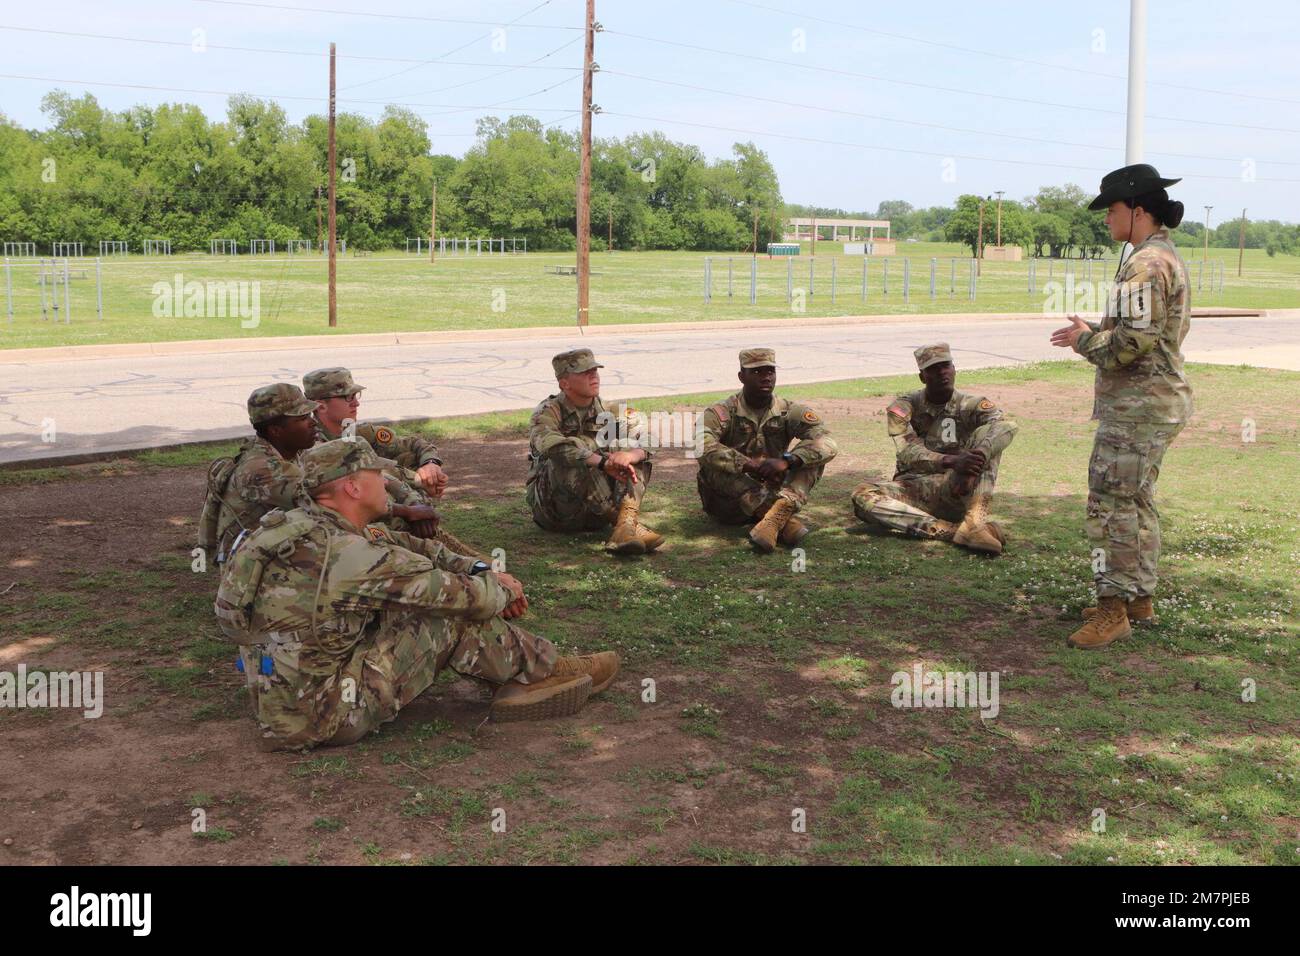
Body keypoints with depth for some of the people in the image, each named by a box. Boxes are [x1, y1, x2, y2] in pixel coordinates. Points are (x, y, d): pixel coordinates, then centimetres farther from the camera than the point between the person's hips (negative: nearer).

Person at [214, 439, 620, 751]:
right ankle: (549, 670, 11)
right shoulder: (350, 555, -25)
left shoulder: (299, 528, 3)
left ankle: (520, 670, 13)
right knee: (454, 617, -8)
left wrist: (485, 571, 4)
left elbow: (409, 547, 10)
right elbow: (467, 596, -18)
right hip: (320, 714, -9)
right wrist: (502, 590, 4)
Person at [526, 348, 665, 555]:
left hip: (594, 510, 5)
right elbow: (550, 445, -33)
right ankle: (621, 520, -28)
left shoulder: (605, 412, 7)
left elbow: (644, 445, -5)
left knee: (637, 457, -10)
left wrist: (629, 455, -29)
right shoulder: (548, 412, -9)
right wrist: (603, 462, -39)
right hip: (552, 505, -5)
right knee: (571, 457, -30)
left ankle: (626, 525, -34)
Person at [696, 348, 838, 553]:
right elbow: (702, 447, -28)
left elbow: (827, 443, -16)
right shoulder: (723, 413, -8)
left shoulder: (790, 411, 0)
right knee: (713, 464, -31)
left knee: (812, 455, -16)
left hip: (773, 495, 2)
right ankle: (785, 520, -37)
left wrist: (786, 461, -32)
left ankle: (777, 514, -41)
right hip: (730, 503, -2)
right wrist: (751, 465, -35)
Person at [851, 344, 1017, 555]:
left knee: (987, 434, -21)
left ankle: (974, 523, -35)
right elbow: (908, 454, -18)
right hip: (914, 488, 0)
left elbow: (1007, 426, -22)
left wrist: (975, 462, -42)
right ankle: (952, 530, -39)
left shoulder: (970, 405, 0)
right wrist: (952, 461, -37)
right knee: (863, 496, -29)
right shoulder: (903, 407, -1)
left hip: (956, 491, 0)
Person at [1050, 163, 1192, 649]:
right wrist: (1096, 331, 12)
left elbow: (1135, 341, -24)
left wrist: (1085, 340, -9)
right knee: (1137, 501, 17)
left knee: (1110, 501, -7)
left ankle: (1113, 609, -3)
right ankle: (1140, 598, 26)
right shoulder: (1168, 258, 16)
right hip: (1159, 397, 11)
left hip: (1137, 403, -11)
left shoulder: (1145, 264, -18)